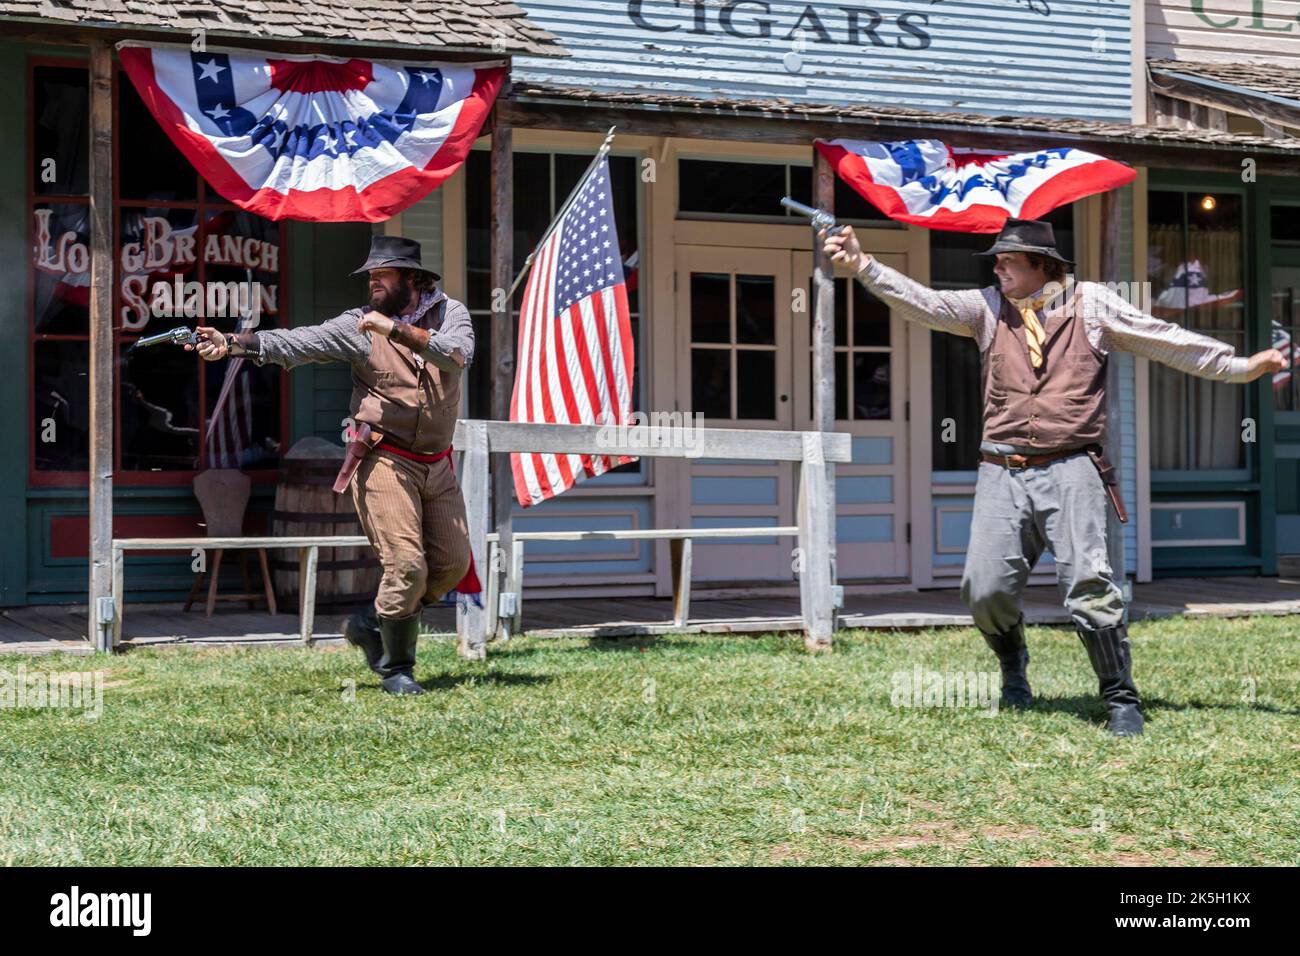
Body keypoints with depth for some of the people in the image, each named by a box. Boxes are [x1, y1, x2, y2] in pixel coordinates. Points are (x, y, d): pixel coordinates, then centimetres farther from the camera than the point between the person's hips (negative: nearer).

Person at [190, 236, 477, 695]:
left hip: (437, 465, 4)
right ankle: (396, 668, 5)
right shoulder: (358, 325, -3)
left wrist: (397, 329, -25)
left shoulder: (450, 313, 3)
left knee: (453, 564, 8)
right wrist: (231, 342, -28)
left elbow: (457, 354, -18)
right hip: (386, 462, -4)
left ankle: (371, 623, 26)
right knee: (406, 566, -13)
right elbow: (296, 342, -14)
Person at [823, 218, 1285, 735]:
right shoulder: (987, 307, 10)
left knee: (1090, 588, -12)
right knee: (985, 591, -3)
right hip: (1002, 475, 2)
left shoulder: (1091, 304, 6)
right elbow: (921, 303, -1)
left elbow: (1165, 340, 7)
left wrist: (1241, 365, 2)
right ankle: (1014, 671, 27)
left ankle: (1121, 699, 5)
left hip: (1071, 472, -2)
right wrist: (862, 264, -13)